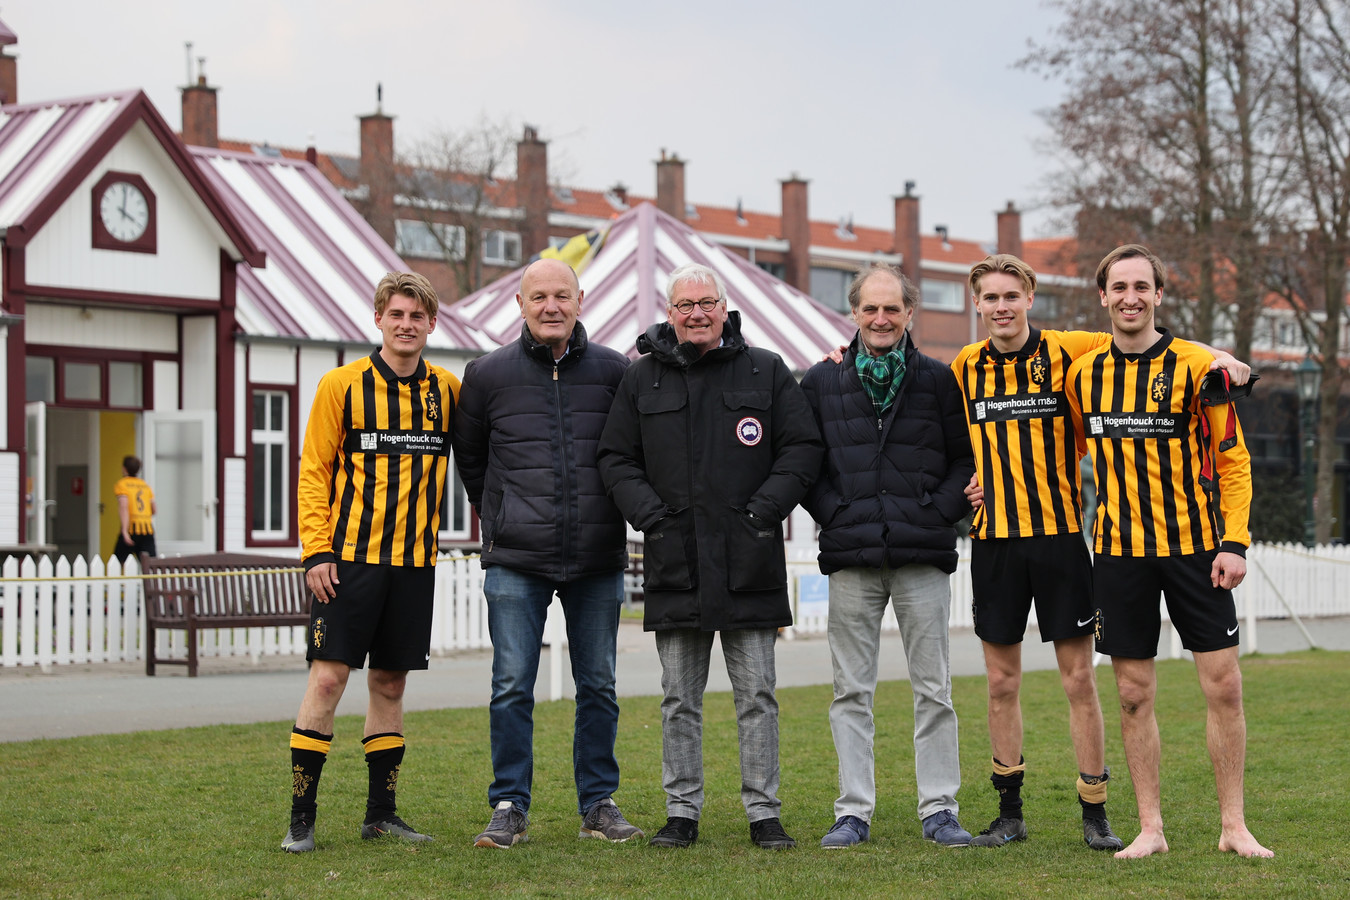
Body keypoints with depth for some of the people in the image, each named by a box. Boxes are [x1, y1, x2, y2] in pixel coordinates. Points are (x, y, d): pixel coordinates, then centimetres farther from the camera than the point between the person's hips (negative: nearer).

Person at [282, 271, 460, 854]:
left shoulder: (448, 391, 7)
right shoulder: (342, 385, -2)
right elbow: (314, 471, -2)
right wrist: (315, 550, -9)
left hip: (414, 562, 4)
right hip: (349, 558, -3)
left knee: (390, 681, 9)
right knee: (328, 676, -7)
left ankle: (381, 812, 17)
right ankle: (301, 817, -2)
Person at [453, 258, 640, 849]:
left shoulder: (614, 372, 3)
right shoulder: (488, 374, 3)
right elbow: (468, 455, 17)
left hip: (598, 559, 1)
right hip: (516, 562, -1)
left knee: (598, 687, 8)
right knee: (512, 687, -2)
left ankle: (598, 803, 17)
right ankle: (510, 807, 5)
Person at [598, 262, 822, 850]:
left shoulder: (766, 372, 6)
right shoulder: (642, 379, 10)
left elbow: (802, 449, 4)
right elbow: (616, 459, 11)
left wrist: (764, 509, -8)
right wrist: (648, 512, -4)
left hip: (748, 562, -1)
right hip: (674, 561, 1)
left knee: (756, 696, 1)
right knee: (679, 700, 6)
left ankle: (763, 813, 7)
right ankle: (682, 812, 12)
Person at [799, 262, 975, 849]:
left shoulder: (939, 381, 6)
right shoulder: (821, 382, 8)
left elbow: (967, 458, 8)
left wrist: (940, 511, -5)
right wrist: (831, 512, -2)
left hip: (923, 557, -1)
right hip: (850, 558, 1)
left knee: (933, 688, 2)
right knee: (851, 691, 3)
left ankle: (939, 808, 8)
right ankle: (853, 811, 8)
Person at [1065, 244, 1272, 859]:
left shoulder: (1196, 367, -5)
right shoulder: (1082, 374, 5)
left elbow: (1233, 462, -1)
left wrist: (1235, 542, -10)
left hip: (1195, 547, -2)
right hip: (1119, 552, 2)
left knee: (1223, 686, -2)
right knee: (1134, 695, 3)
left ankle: (1233, 825, 8)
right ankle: (1150, 828, 11)